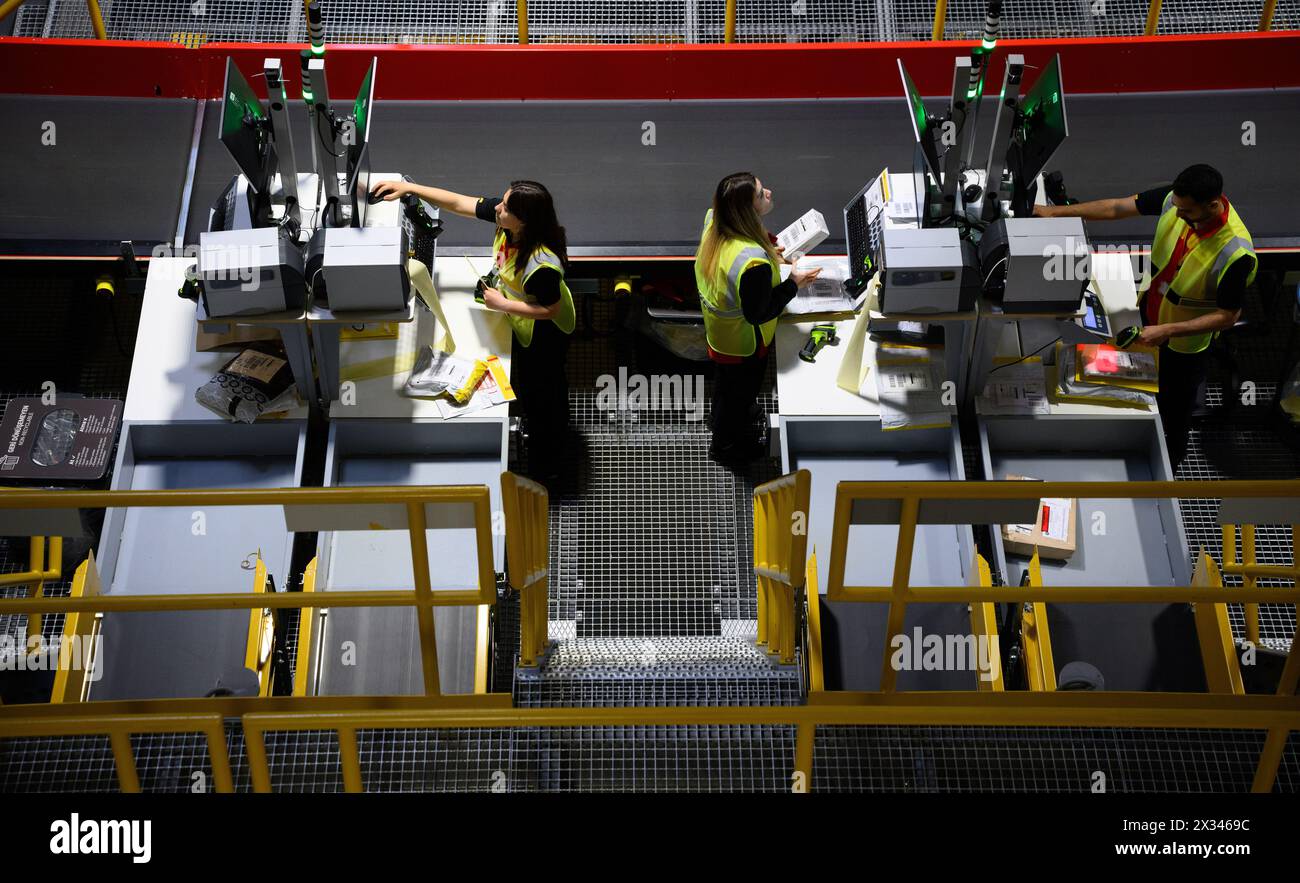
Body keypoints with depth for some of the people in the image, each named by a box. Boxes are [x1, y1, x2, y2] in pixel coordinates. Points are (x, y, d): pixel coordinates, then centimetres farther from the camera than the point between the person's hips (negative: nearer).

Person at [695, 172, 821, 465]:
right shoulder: (755, 263, -44)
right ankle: (727, 446, 50)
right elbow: (759, 313, -30)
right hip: (742, 342, -7)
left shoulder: (714, 221, -19)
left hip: (717, 326, 7)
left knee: (726, 384, 35)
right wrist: (793, 283, -20)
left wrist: (768, 252, -2)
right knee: (738, 390, 23)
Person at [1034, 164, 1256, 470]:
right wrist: (1058, 212, -12)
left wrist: (1167, 331, -32)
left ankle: (1169, 466, 48)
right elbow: (1118, 207, -12)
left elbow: (1227, 316, -26)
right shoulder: (1176, 199, -23)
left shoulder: (1236, 254, -38)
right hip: (1147, 313, 5)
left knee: (1173, 410, 19)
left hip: (1185, 343, -5)